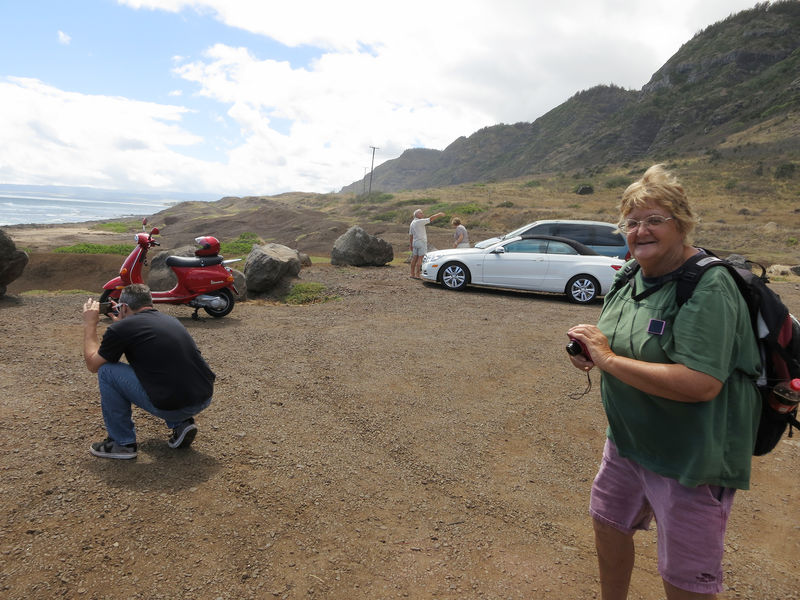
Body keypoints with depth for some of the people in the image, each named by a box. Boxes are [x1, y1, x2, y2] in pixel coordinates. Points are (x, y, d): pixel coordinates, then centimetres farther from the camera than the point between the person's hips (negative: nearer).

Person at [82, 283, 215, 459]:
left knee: (106, 371, 8)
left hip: (171, 406, -7)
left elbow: (92, 364, 14)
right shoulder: (170, 320, 17)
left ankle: (122, 442, 15)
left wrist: (90, 324, 22)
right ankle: (181, 424, 17)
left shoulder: (121, 328, -2)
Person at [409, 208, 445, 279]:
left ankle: (412, 274, 11)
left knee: (414, 258, 9)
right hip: (421, 242, -9)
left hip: (415, 242, 9)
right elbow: (431, 219, -16)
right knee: (420, 258, -7)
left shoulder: (412, 223, 14)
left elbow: (410, 235, 16)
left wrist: (411, 245, 20)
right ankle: (417, 275, -8)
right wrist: (439, 215, -7)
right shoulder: (419, 221, -13)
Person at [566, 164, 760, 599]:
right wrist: (589, 349, -8)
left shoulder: (709, 287, -24)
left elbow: (701, 383, -34)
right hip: (628, 440, 8)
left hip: (690, 459, -8)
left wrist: (608, 358, -28)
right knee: (608, 523, 25)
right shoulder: (636, 277, 2)